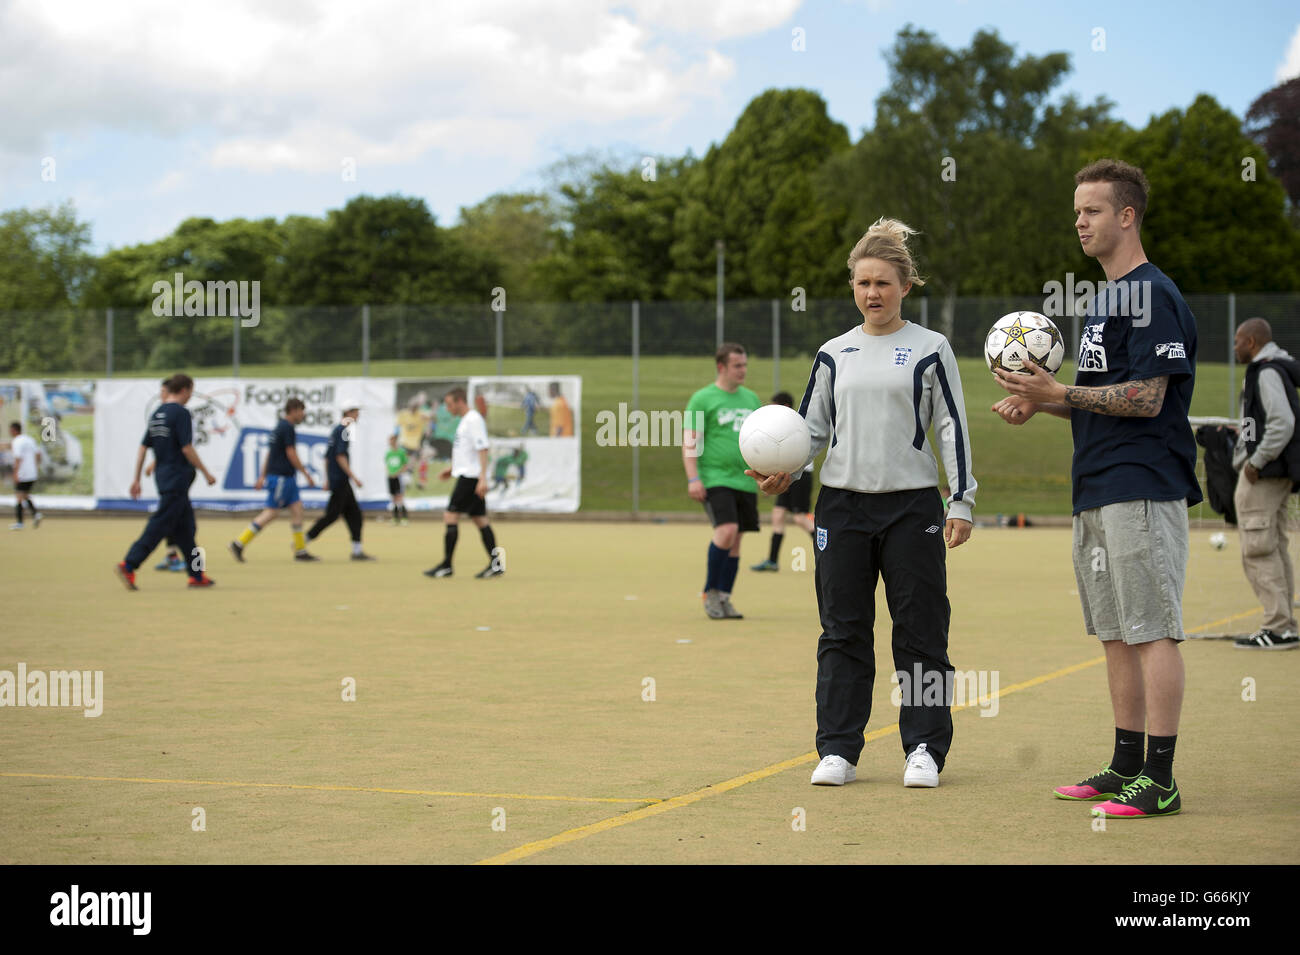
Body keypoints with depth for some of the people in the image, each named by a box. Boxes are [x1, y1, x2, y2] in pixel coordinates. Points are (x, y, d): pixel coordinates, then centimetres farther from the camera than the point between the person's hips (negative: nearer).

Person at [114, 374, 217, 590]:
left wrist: (136, 478, 14)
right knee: (157, 527, -8)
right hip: (177, 480, -9)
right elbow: (187, 449, -17)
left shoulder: (156, 414, 12)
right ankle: (128, 566, -13)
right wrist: (206, 473, -8)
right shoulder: (181, 413, -12)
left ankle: (197, 575, 16)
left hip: (162, 477, 9)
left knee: (185, 528, 13)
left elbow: (143, 448, 12)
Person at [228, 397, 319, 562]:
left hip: (286, 478, 10)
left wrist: (262, 476, 21)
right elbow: (291, 454, -17)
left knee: (297, 508, 7)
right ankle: (239, 544, -6)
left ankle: (300, 551, 9)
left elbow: (269, 453, 19)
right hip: (280, 477, -10)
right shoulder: (287, 428, -13)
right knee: (271, 513, -8)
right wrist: (307, 475, -11)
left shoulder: (280, 426, 16)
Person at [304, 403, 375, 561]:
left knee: (354, 513, 8)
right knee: (332, 514, -7)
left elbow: (327, 457, 21)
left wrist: (327, 480, 23)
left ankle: (357, 551, 6)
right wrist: (353, 477, -22)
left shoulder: (336, 430, 17)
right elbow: (340, 456, -21)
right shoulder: (344, 430, -12)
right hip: (340, 481, -10)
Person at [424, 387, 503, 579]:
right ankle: (496, 564, 8)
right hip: (468, 475, 10)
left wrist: (483, 478, -26)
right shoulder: (466, 420, 17)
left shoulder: (474, 420, -13)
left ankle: (446, 566, -7)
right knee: (480, 519, 9)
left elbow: (482, 449, -20)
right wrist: (453, 468, 23)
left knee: (450, 516, -9)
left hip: (470, 477, -10)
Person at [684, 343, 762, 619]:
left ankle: (724, 598, 14)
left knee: (735, 540, 5)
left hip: (745, 480, 6)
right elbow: (689, 441, -6)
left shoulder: (751, 399, 16)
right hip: (715, 479, -6)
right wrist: (693, 478, -14)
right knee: (726, 531, -20)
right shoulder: (702, 399, -2)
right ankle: (710, 592, -4)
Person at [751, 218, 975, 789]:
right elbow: (812, 427, 15)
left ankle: (924, 749, 9)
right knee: (843, 631, 4)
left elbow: (952, 428, 2)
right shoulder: (834, 354, 12)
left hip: (912, 506, -2)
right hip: (843, 506, 3)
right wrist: (783, 471, -4)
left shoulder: (929, 350, 3)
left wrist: (961, 503, -5)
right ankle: (838, 750, 10)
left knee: (920, 630, 0)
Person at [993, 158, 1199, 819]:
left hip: (1143, 490, -10)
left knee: (1152, 630, -8)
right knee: (1116, 633, 13)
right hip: (1098, 492, 10)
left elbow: (1145, 398, -18)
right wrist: (1040, 403, 9)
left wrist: (1057, 393, -17)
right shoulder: (1105, 297, 20)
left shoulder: (1151, 293, -11)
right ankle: (1126, 766, 20)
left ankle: (1160, 779, -6)